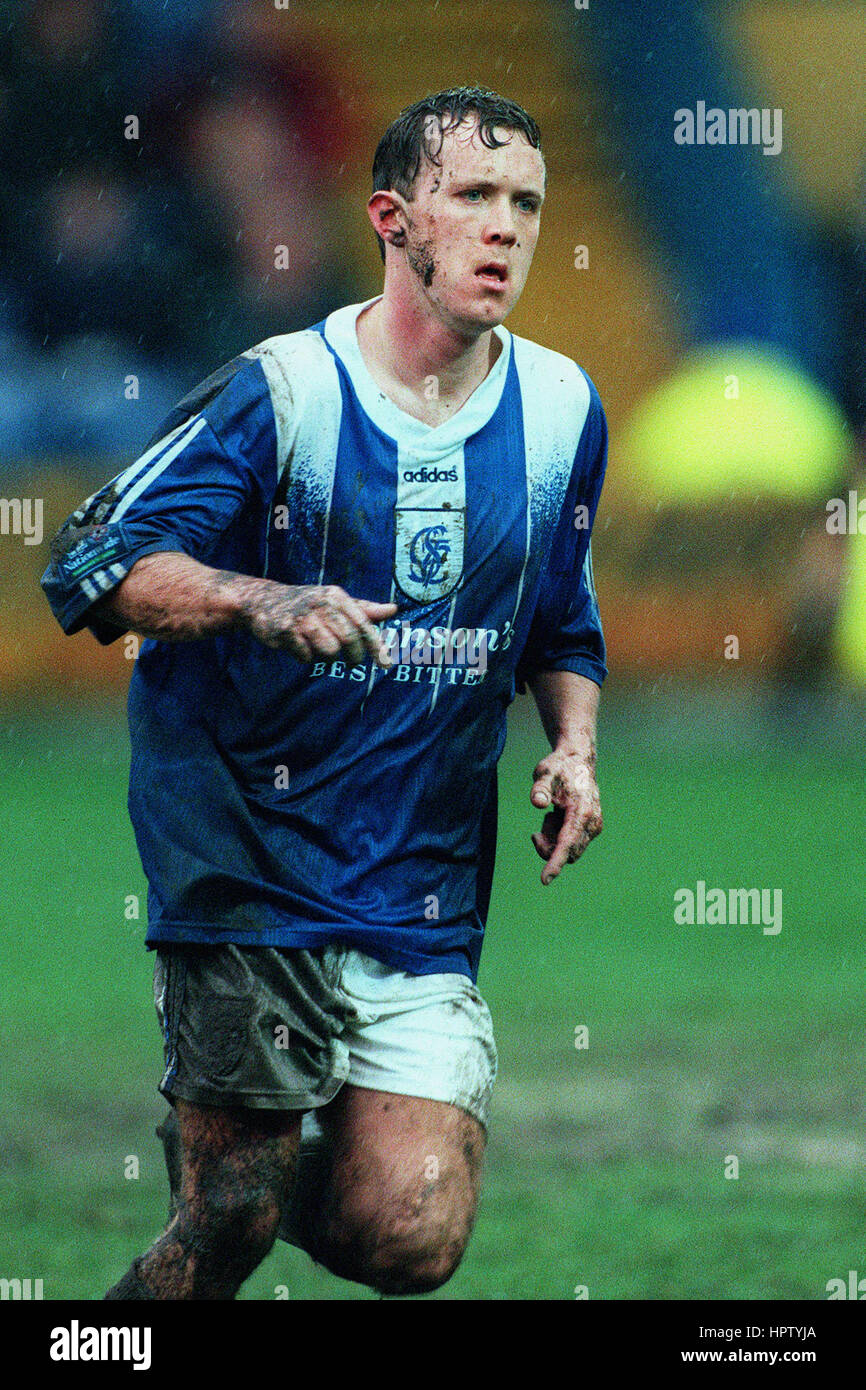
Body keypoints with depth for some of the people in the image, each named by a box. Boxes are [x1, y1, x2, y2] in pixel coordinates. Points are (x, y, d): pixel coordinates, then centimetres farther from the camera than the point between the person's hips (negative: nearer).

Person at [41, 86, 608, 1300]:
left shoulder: (561, 409, 7)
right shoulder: (282, 394, -7)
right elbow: (91, 569, -13)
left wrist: (572, 745, 4)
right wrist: (259, 601, -29)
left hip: (429, 903, 4)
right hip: (248, 870, -4)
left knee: (411, 1240, -8)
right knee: (230, 1225, -8)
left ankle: (246, 1151, 23)